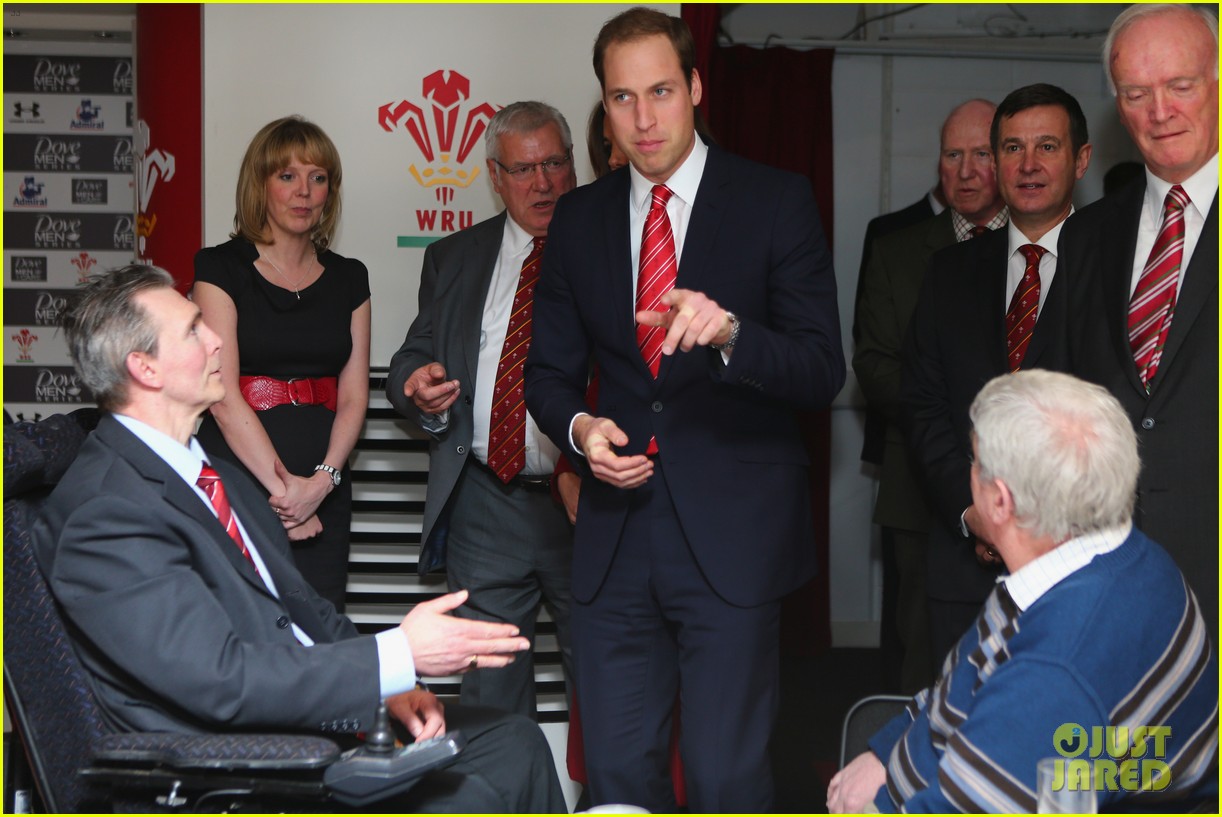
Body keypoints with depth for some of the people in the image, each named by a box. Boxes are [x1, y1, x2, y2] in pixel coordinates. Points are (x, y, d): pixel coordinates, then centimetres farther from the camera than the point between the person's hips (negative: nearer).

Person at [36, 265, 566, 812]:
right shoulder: (102, 516, -18)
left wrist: (388, 686, 2)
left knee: (512, 741, 3)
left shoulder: (212, 472, 14)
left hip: (330, 721, 10)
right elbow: (221, 679, -25)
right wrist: (399, 656, -22)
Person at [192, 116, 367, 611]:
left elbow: (353, 397, 7)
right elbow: (223, 394, -8)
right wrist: (281, 487, -14)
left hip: (324, 491, 4)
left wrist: (322, 481, -9)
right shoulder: (221, 269, 1)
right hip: (236, 480, -4)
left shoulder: (348, 278, 13)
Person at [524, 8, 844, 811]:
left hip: (733, 535, -4)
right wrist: (580, 427, -7)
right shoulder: (578, 218, 10)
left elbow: (822, 372, -8)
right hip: (617, 533, 4)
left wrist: (727, 330, -27)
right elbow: (551, 372, 16)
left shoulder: (776, 201, -2)